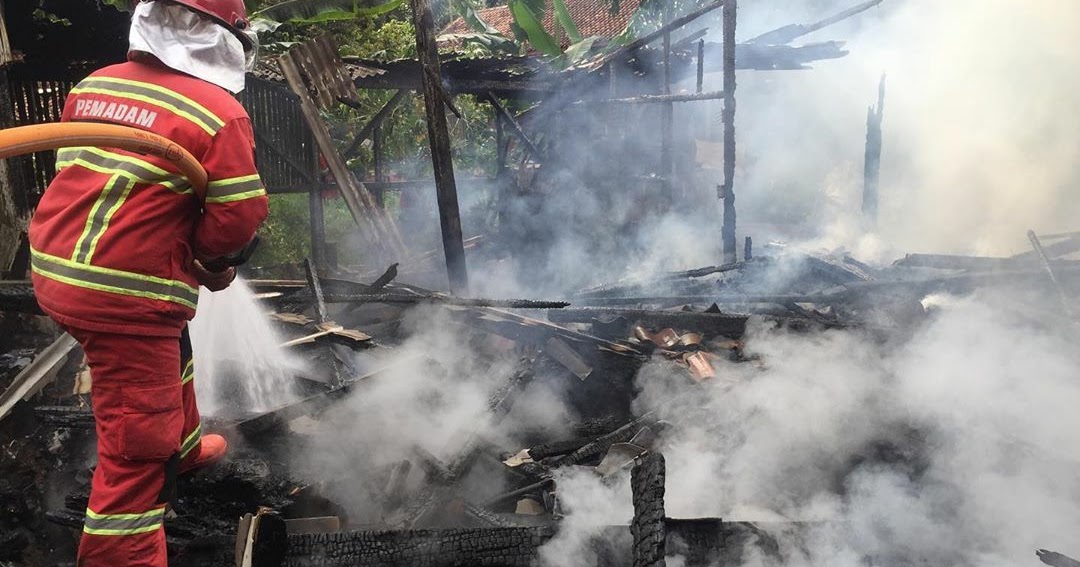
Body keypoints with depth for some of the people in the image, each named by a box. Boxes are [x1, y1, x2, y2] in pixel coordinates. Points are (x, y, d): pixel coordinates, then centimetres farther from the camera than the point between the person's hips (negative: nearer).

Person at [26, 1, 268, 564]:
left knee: (170, 352, 32)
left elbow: (72, 166, 16)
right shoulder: (220, 111, -13)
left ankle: (185, 446, 55)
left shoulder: (93, 85, 9)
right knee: (138, 438, 2)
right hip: (125, 292, -9)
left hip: (55, 269, 9)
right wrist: (202, 256, 6)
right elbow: (240, 217, -14)